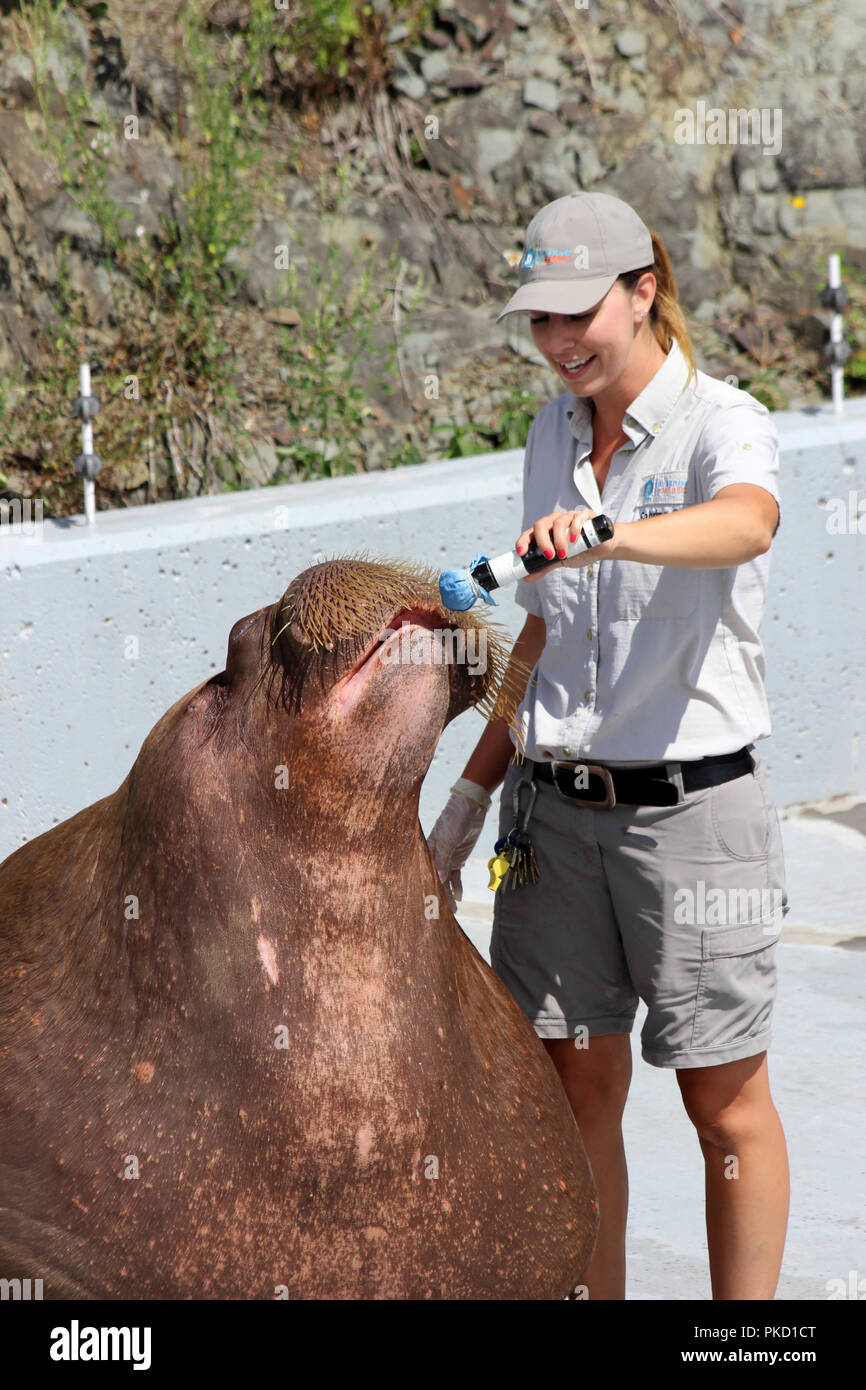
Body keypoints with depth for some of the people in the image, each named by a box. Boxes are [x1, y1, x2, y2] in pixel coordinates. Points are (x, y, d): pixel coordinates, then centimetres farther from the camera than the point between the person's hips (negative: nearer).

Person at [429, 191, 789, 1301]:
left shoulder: (720, 421, -9)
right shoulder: (553, 435, 10)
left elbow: (747, 521, -34)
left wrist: (612, 532, -52)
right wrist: (471, 794, 18)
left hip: (693, 801, -5)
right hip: (559, 806, 6)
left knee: (725, 1103, 4)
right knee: (575, 1089, 9)